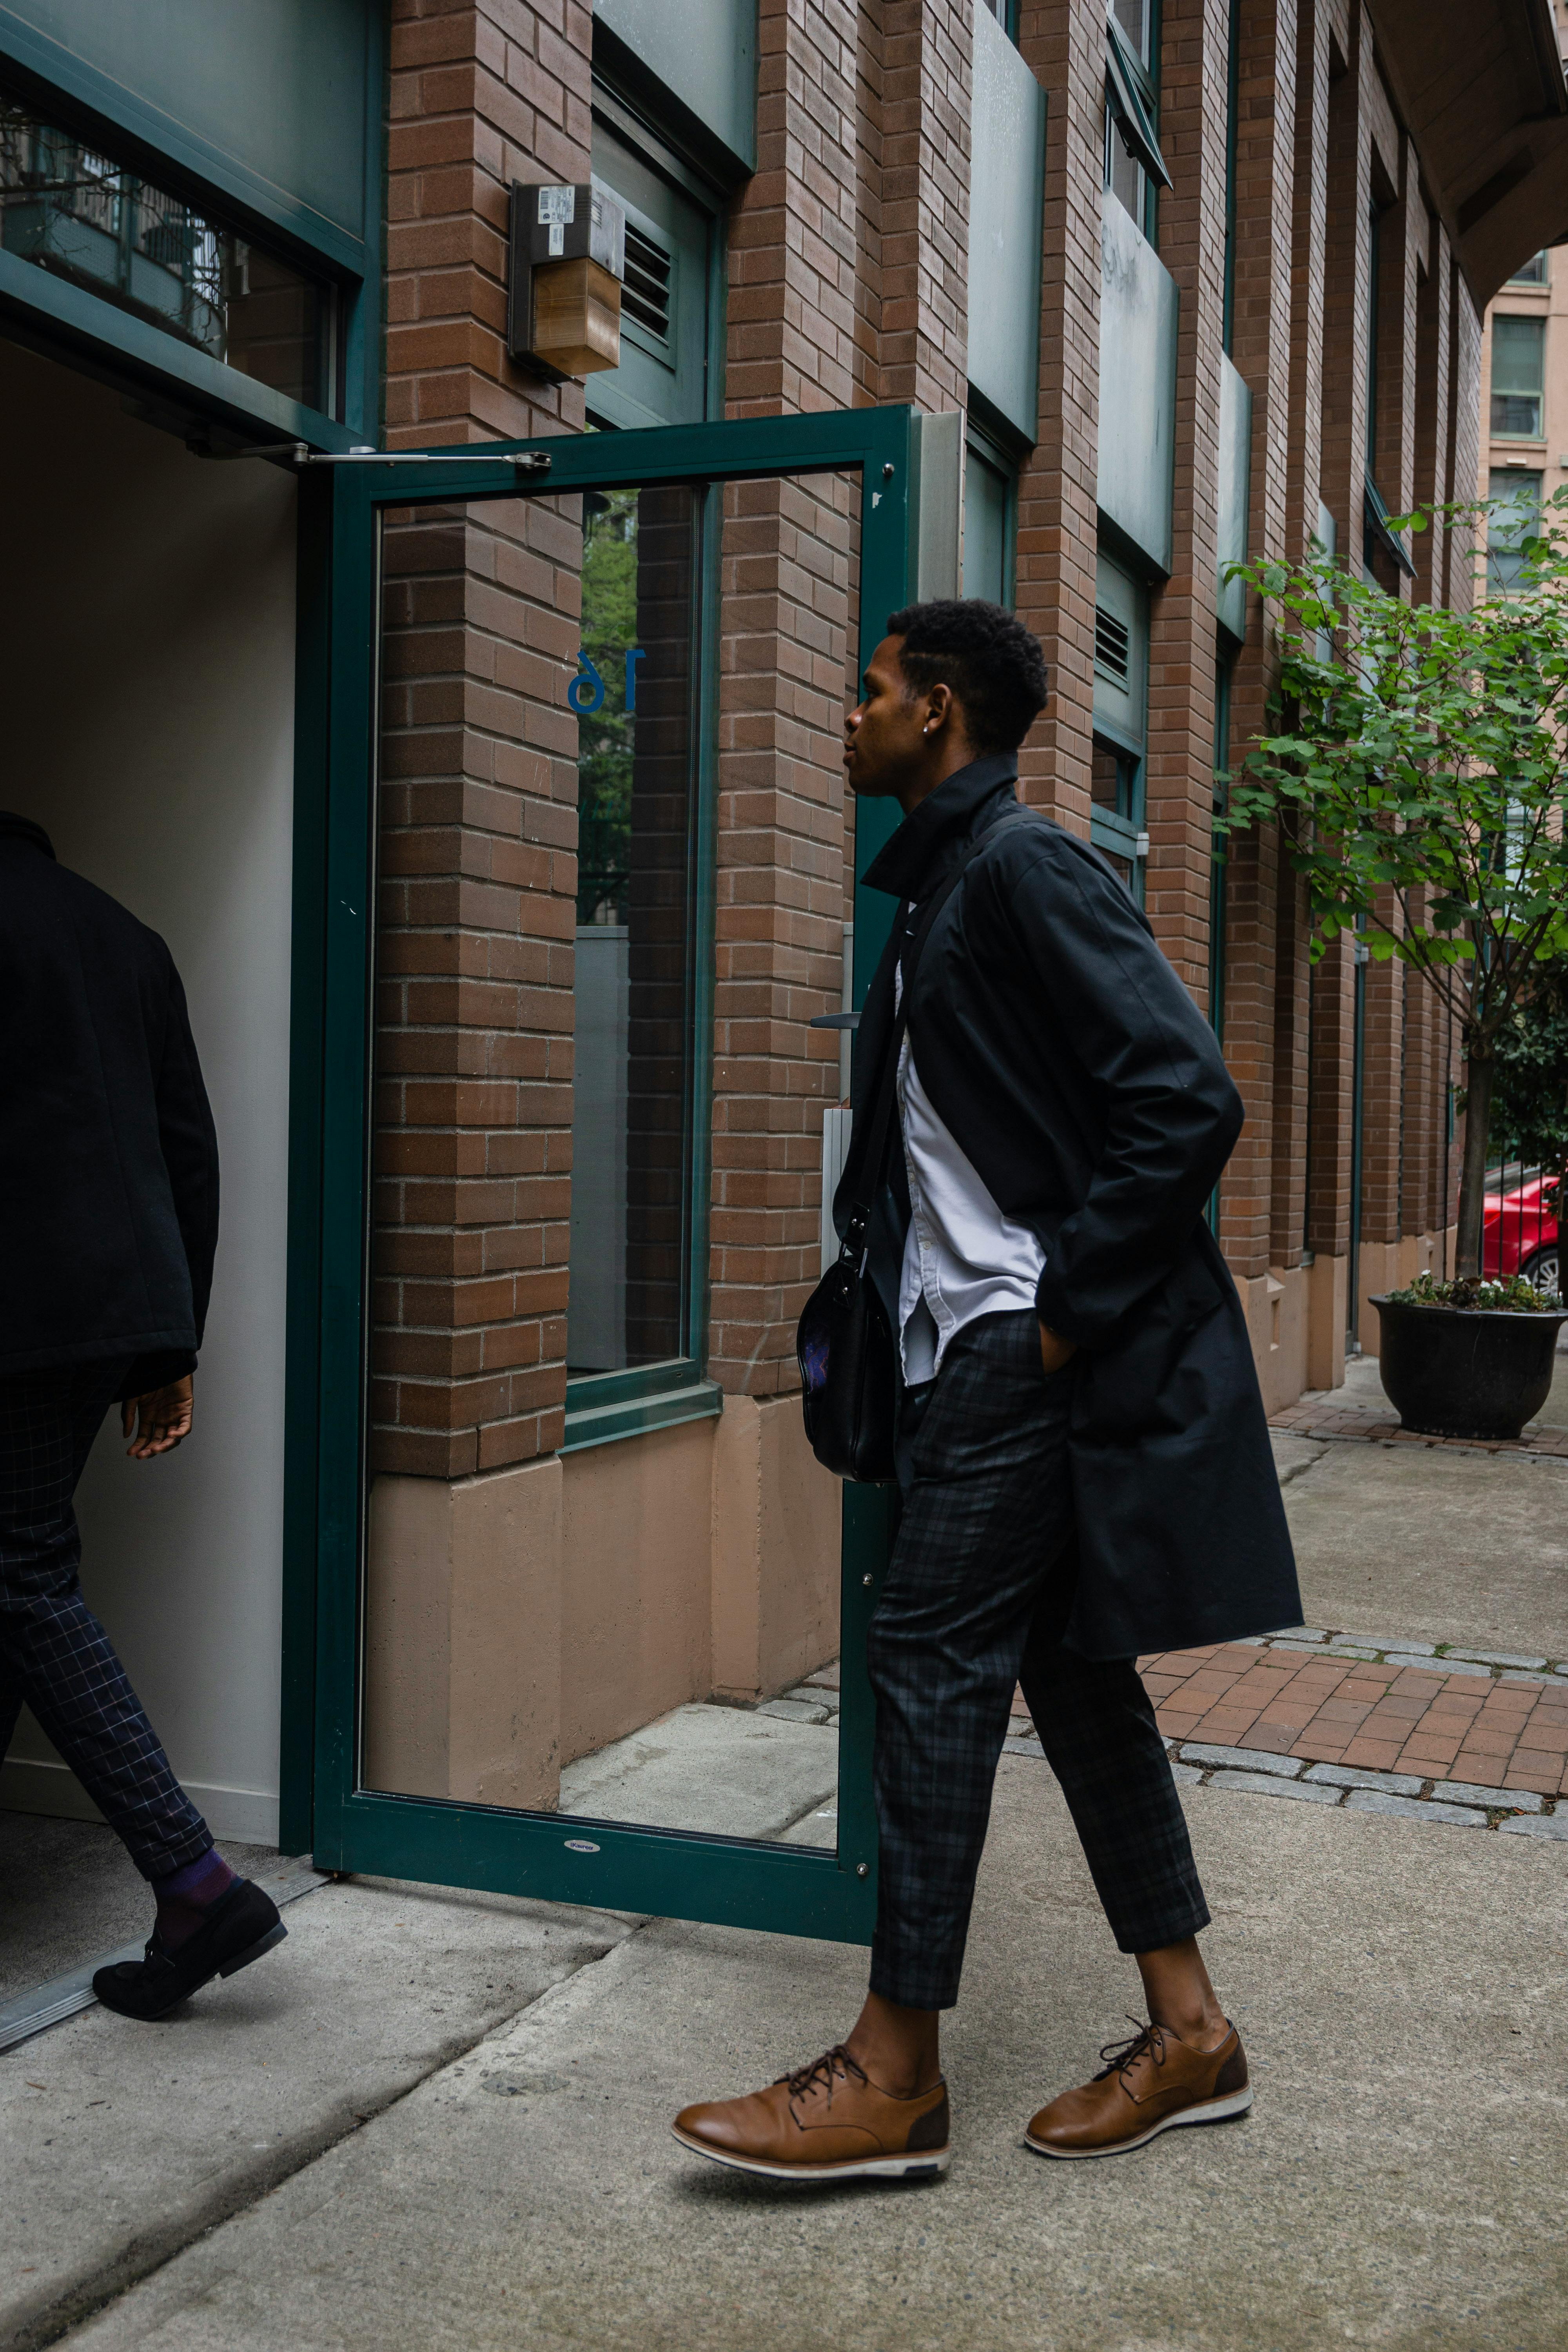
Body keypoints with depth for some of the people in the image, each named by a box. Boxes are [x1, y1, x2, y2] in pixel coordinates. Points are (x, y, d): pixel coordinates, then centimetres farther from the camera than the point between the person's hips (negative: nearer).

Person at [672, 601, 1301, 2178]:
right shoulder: (943, 890, 18)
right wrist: (895, 1309, 14)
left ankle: (894, 2077, 2)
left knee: (932, 1658, -7)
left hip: (1036, 1350, -10)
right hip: (974, 1345, 10)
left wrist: (1061, 1313, -18)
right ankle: (1188, 2033, 21)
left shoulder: (1026, 870, -12)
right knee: (1067, 1668, 11)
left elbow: (1189, 1101, -20)